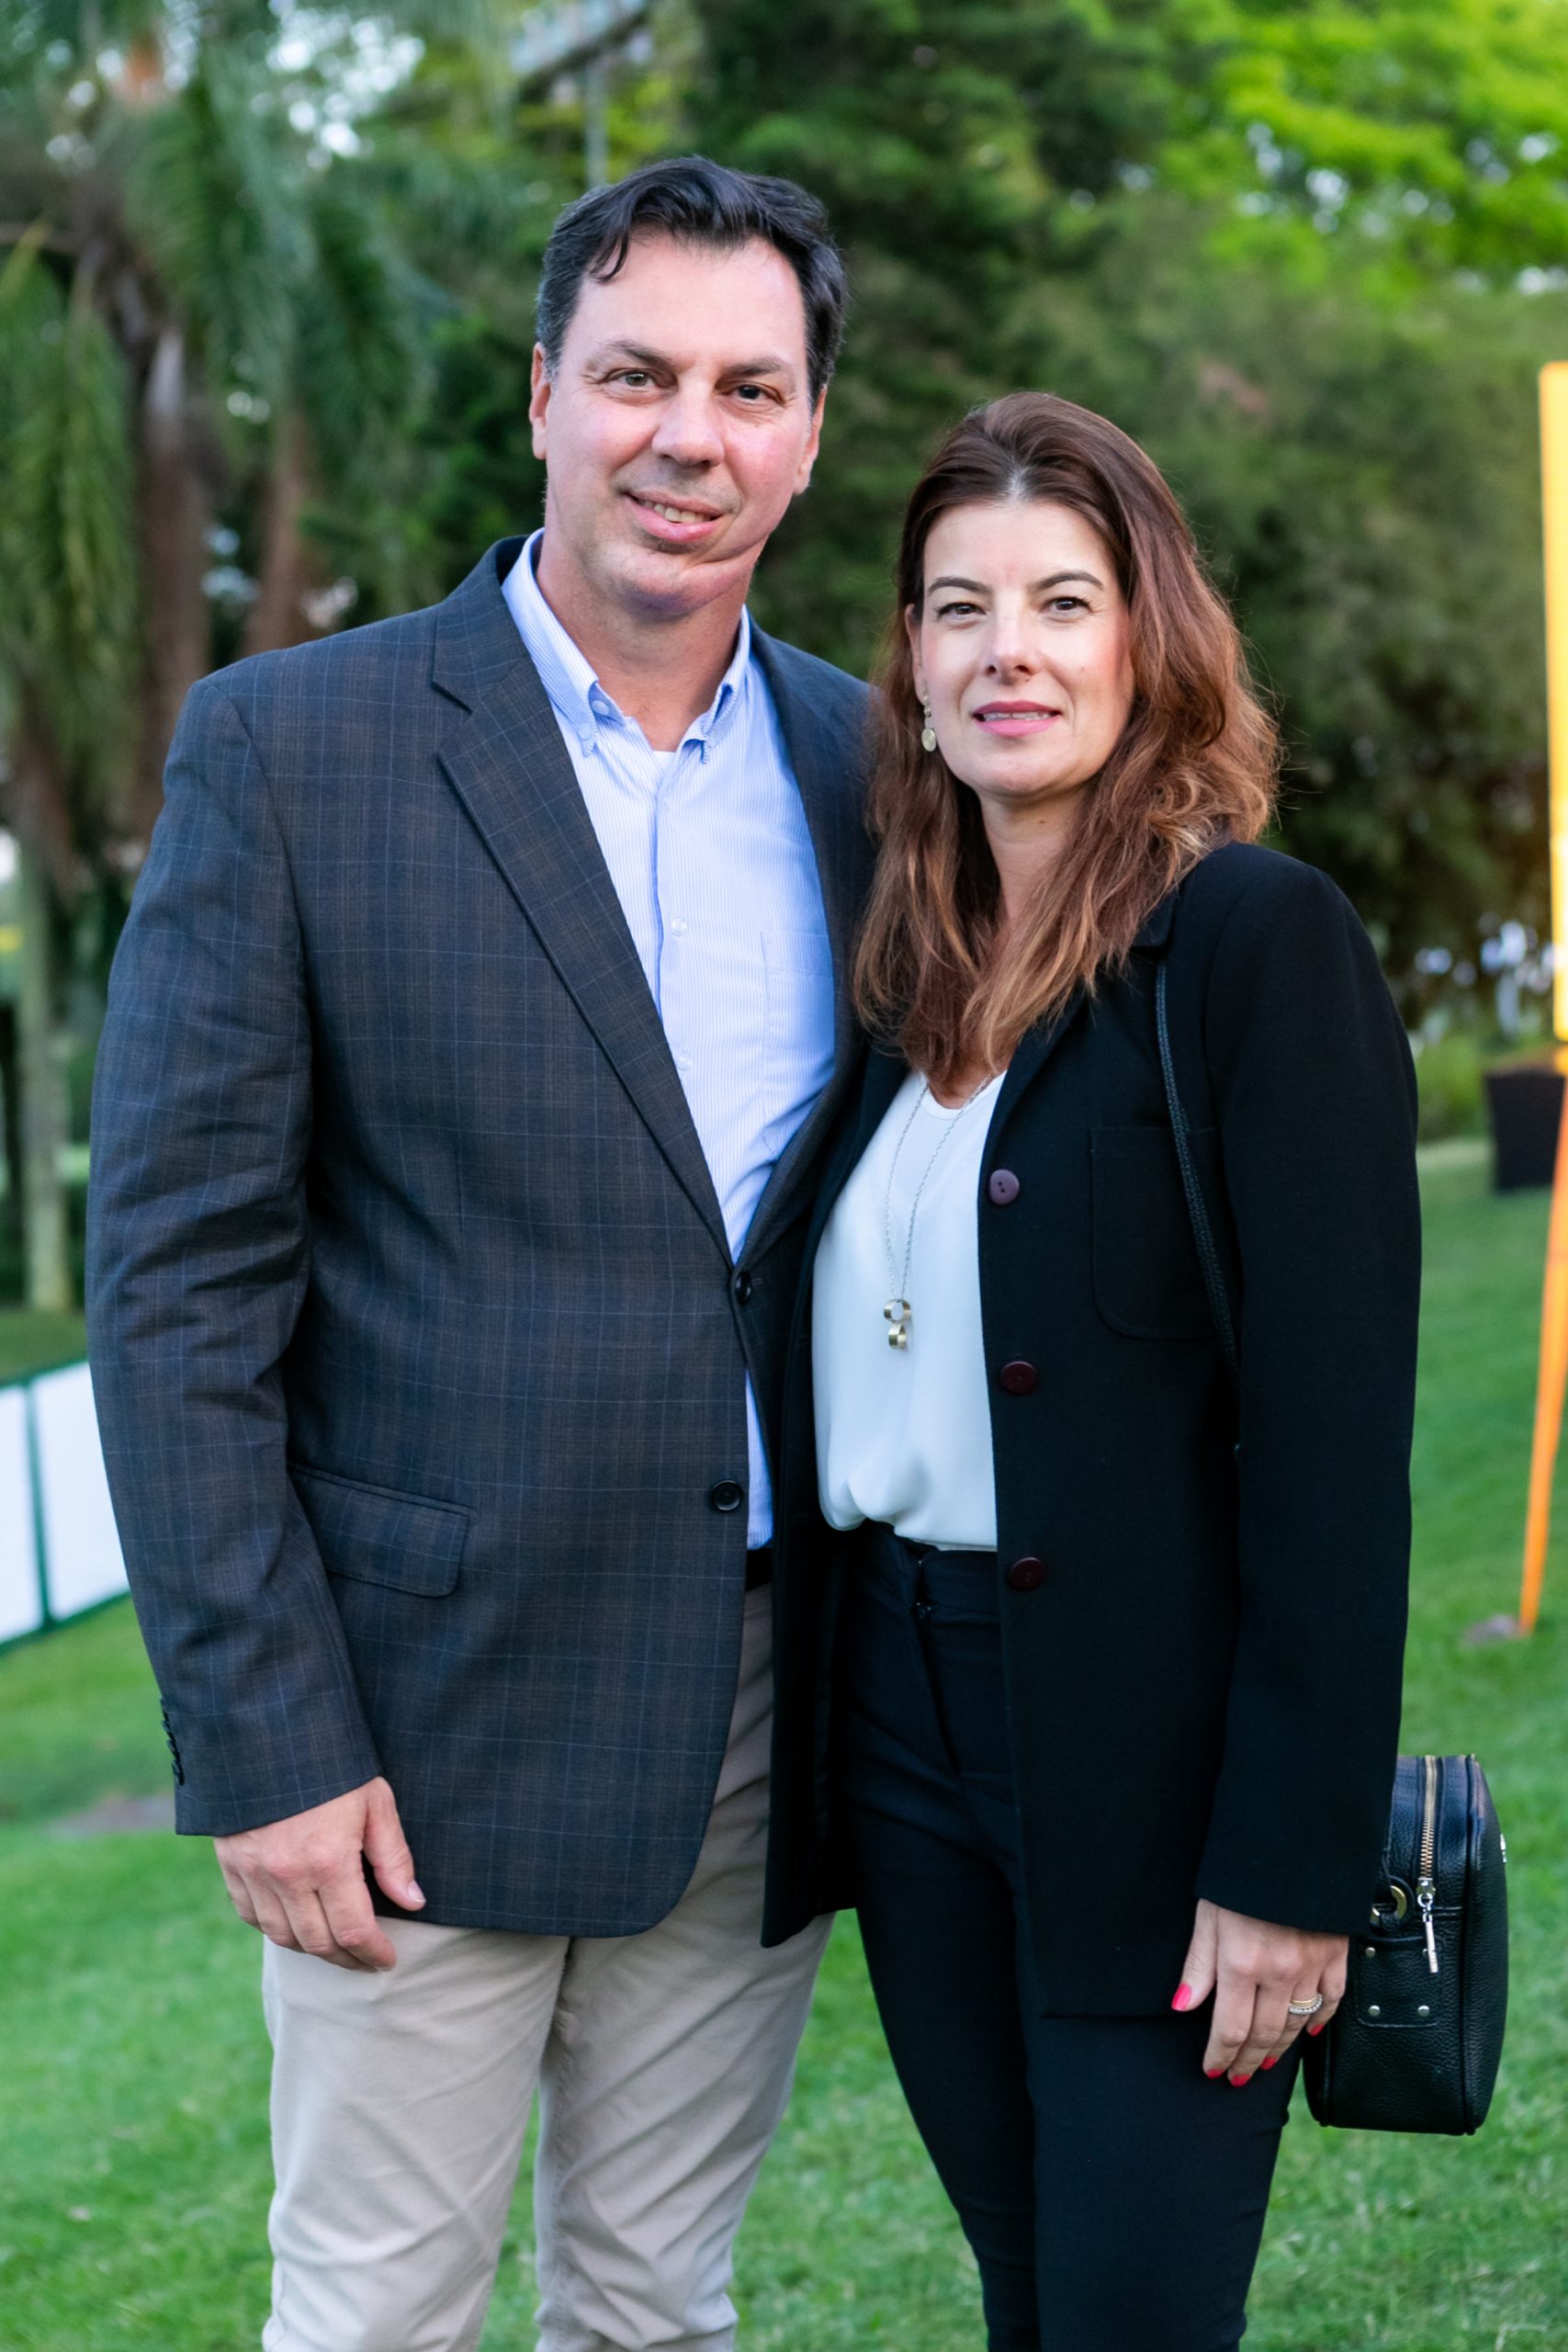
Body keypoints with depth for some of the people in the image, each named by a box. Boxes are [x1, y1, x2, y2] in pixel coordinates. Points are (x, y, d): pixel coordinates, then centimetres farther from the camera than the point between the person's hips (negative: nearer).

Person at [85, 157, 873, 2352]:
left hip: (764, 1721, 4)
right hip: (425, 1715, -3)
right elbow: (179, 1279, -9)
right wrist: (263, 1742, -13)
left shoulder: (867, 765, 5)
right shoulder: (289, 748, -8)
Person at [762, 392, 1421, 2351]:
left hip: (1152, 1753, -6)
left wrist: (1292, 1861, -17)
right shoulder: (920, 976, 10)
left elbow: (1335, 1432, -15)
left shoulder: (1260, 941, -11)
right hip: (901, 1731, 6)